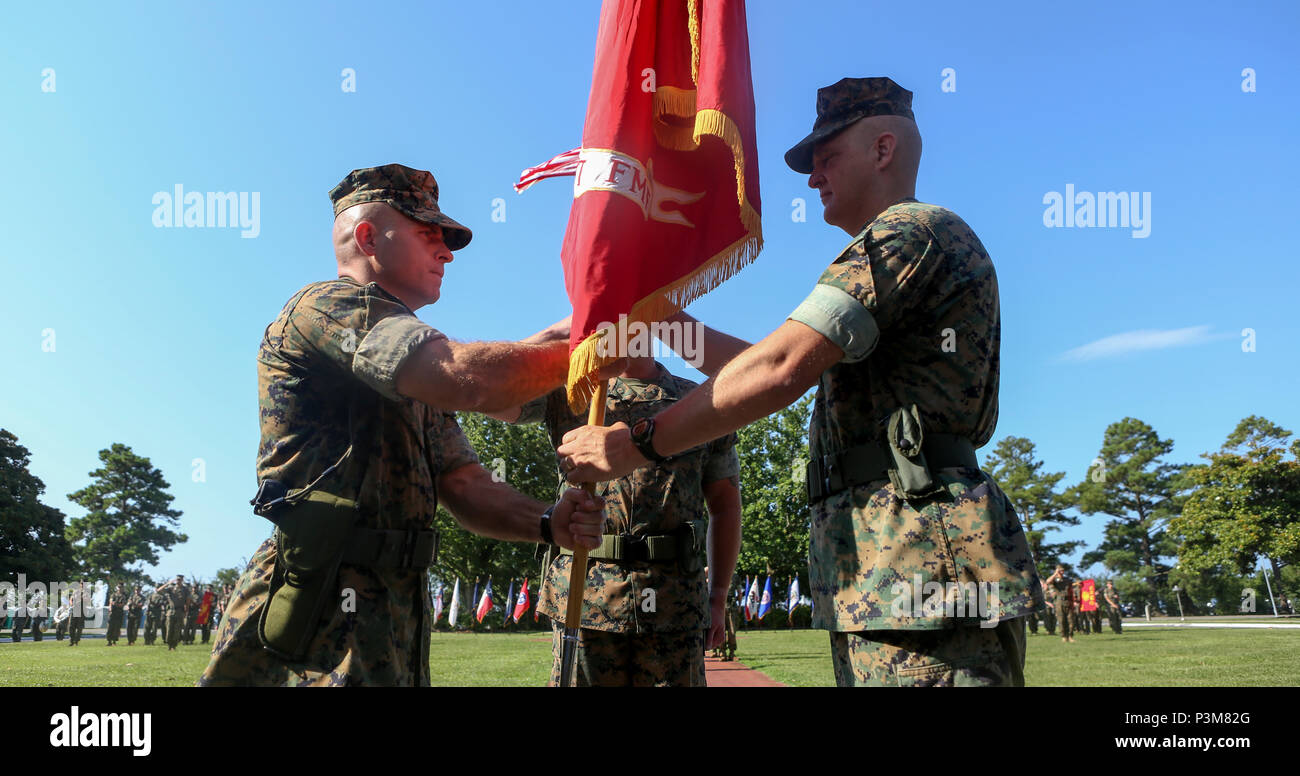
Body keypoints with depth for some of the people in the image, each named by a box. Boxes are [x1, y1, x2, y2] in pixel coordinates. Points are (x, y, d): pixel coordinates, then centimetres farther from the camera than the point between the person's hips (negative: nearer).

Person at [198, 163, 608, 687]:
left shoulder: (418, 381, 22)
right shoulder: (325, 305, -8)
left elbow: (464, 485, 13)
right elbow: (470, 380, -24)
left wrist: (548, 524, -6)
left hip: (395, 616, 9)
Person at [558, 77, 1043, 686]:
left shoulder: (913, 230, -6)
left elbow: (778, 371, -17)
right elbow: (772, 369, 24)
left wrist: (637, 444, -11)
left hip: (921, 568, -10)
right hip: (882, 574, 10)